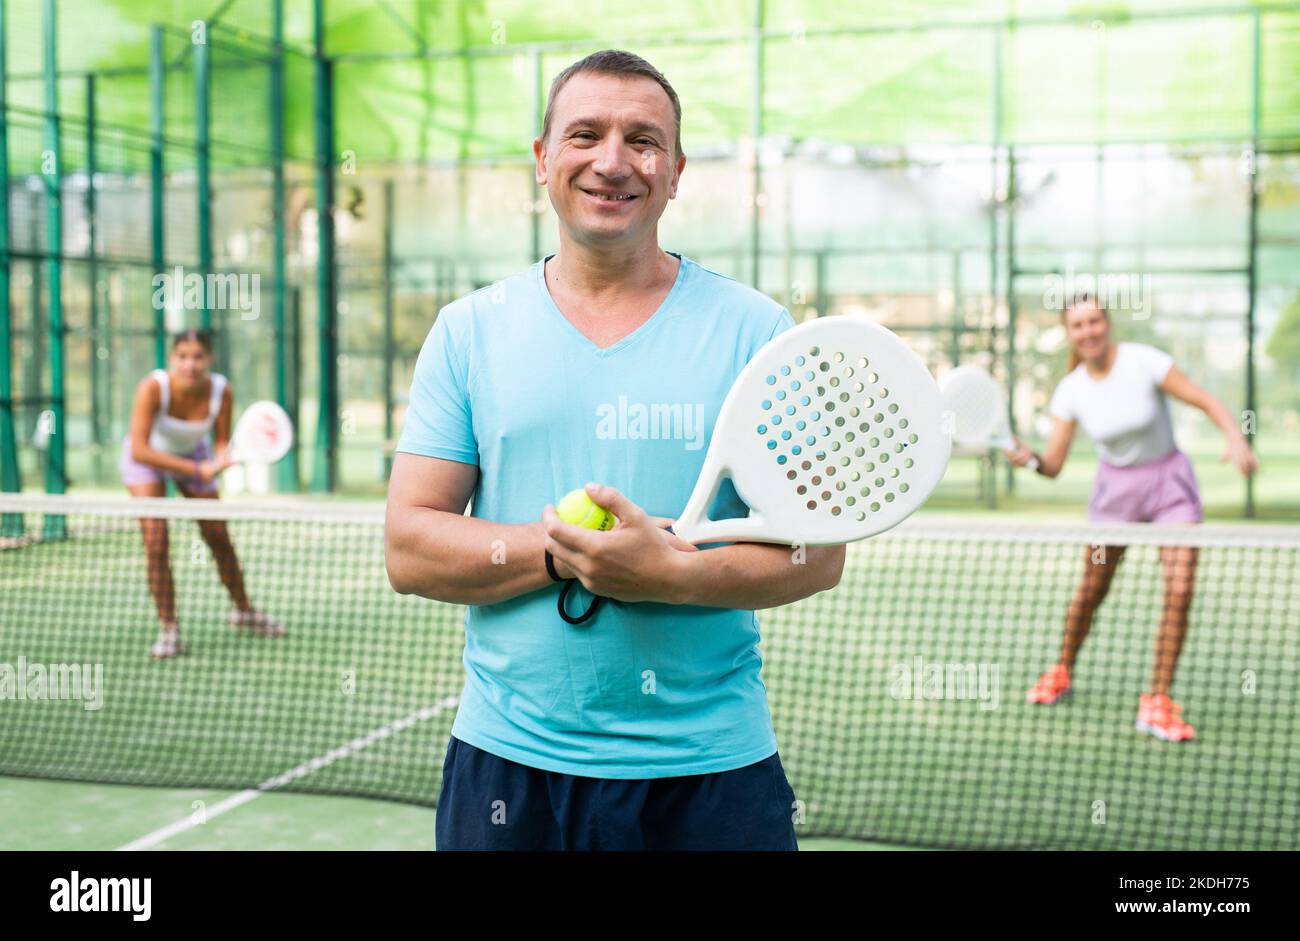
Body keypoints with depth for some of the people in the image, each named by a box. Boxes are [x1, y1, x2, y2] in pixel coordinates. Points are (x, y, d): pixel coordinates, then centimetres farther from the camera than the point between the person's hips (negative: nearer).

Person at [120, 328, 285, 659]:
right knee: (156, 541, -16)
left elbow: (222, 442, -13)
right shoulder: (153, 387, -36)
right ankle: (168, 629, -2)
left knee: (219, 538, 7)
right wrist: (196, 470, -44)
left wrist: (221, 459, -37)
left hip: (194, 454, 3)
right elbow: (139, 451, -40)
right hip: (146, 457, -3)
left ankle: (243, 611, 30)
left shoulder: (221, 391, -28)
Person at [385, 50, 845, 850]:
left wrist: (670, 575, -22)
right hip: (507, 764, 2)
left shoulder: (756, 330, -1)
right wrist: (559, 552, -18)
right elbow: (409, 549, -2)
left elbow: (818, 551, -5)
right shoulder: (469, 332, 3)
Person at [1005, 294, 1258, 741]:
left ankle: (1157, 702, -3)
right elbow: (1054, 464, -8)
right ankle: (1062, 672, 35)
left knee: (1180, 591, -13)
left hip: (1170, 484, -2)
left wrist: (1236, 439, -30)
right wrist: (1029, 458, -30)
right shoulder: (1070, 391, -8)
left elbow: (1207, 401, -13)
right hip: (1116, 487, 2)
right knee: (1092, 590, 9)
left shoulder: (1145, 361, -17)